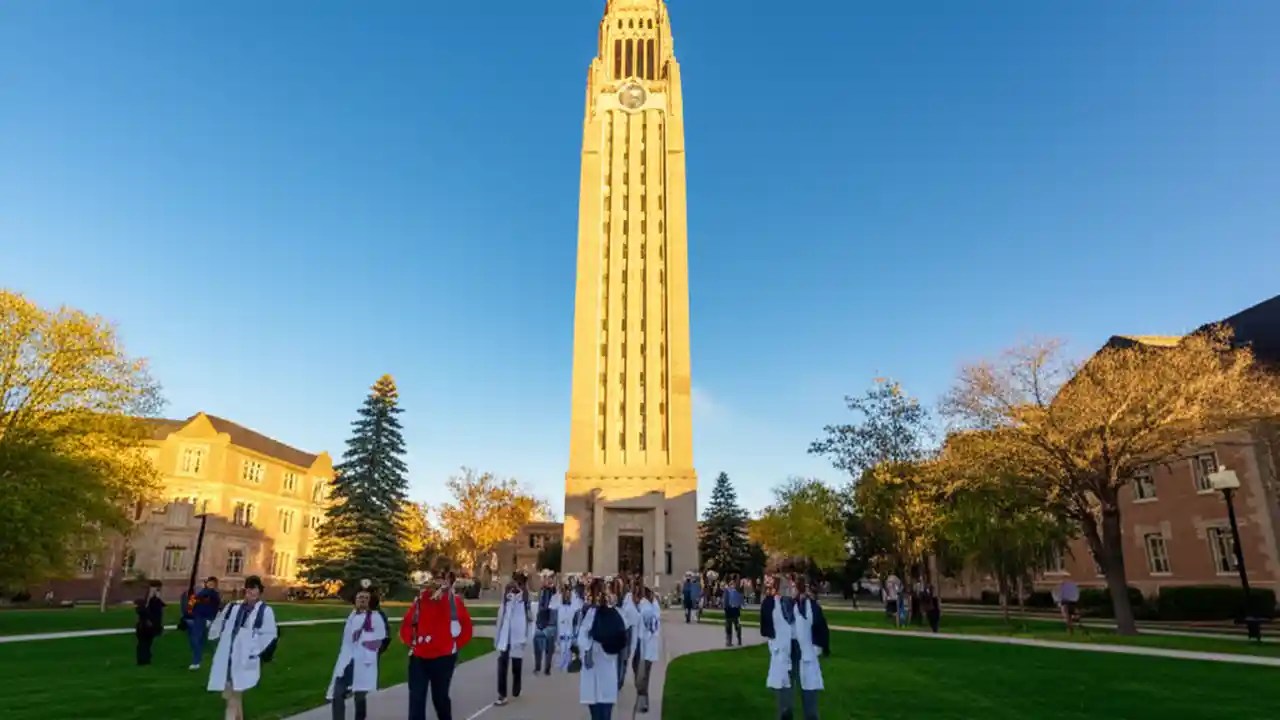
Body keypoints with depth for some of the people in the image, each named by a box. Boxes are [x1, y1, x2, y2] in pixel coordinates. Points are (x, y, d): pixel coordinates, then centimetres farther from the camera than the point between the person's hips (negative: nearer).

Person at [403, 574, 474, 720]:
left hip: (443, 658, -2)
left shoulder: (454, 601, -6)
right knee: (416, 698, 0)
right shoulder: (420, 600, -1)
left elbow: (466, 627, 0)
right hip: (418, 657, 2)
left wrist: (454, 646, -1)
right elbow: (406, 624, 9)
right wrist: (411, 642, -3)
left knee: (440, 697, 11)